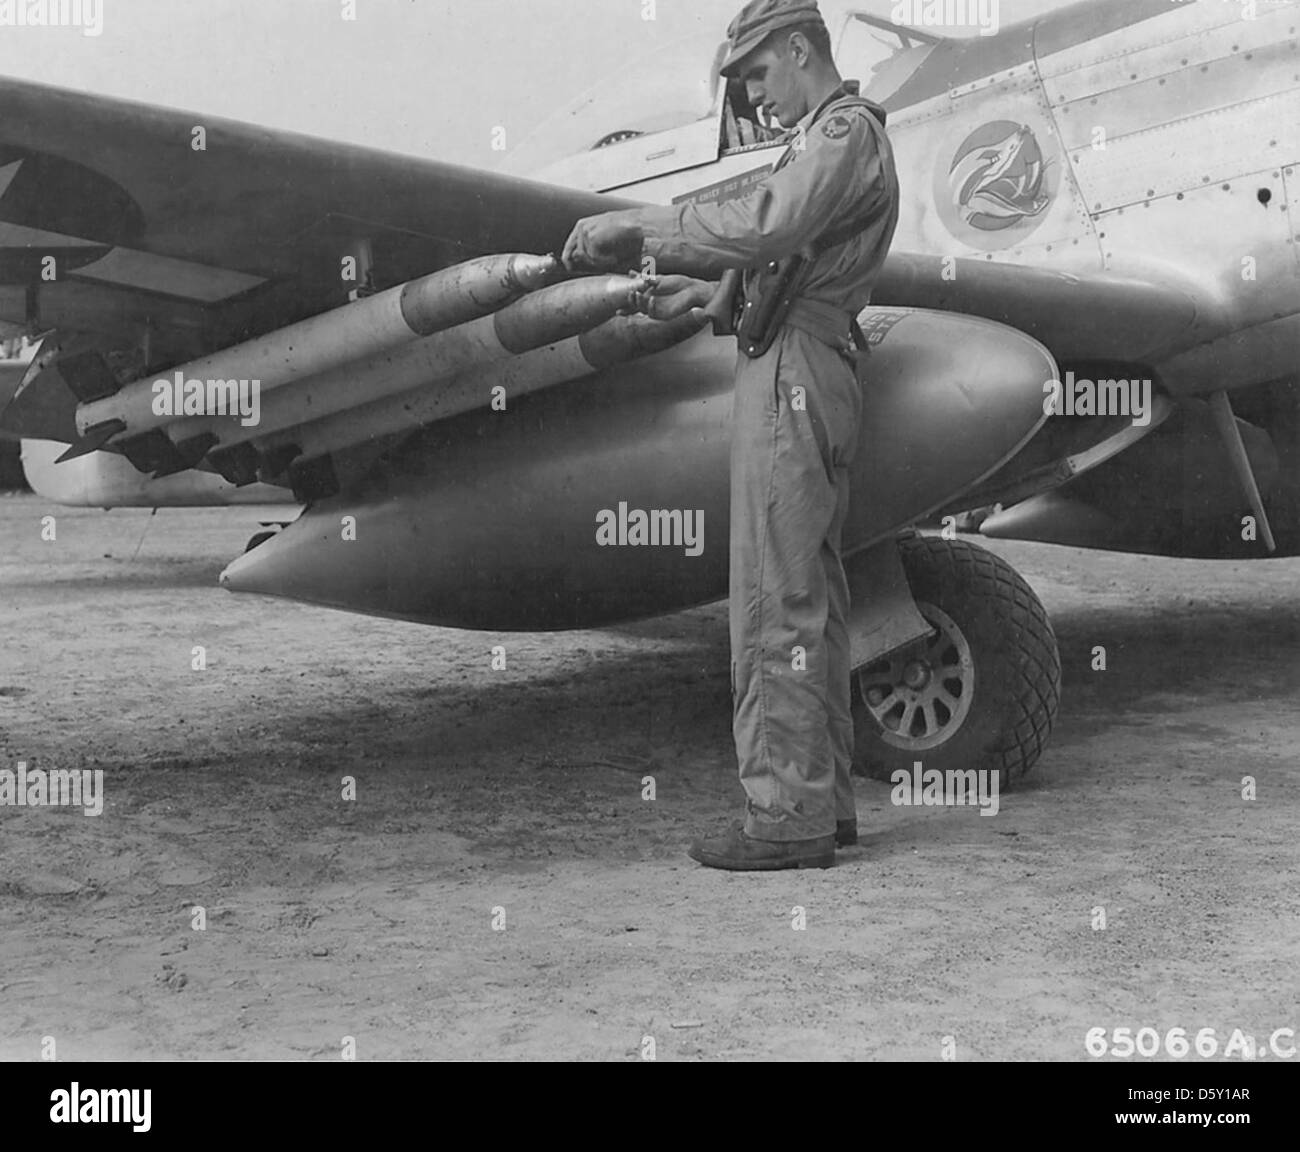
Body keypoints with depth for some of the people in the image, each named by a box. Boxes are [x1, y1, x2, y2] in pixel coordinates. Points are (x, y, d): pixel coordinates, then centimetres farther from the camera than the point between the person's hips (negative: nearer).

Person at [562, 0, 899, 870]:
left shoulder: (846, 133, -9)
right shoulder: (834, 138, 24)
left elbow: (767, 224, -26)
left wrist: (638, 226, -22)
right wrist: (705, 290, 17)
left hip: (793, 378, -11)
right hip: (813, 380, 11)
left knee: (777, 603, -10)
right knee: (814, 604, 11)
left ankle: (787, 816, -8)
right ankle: (827, 801, 16)